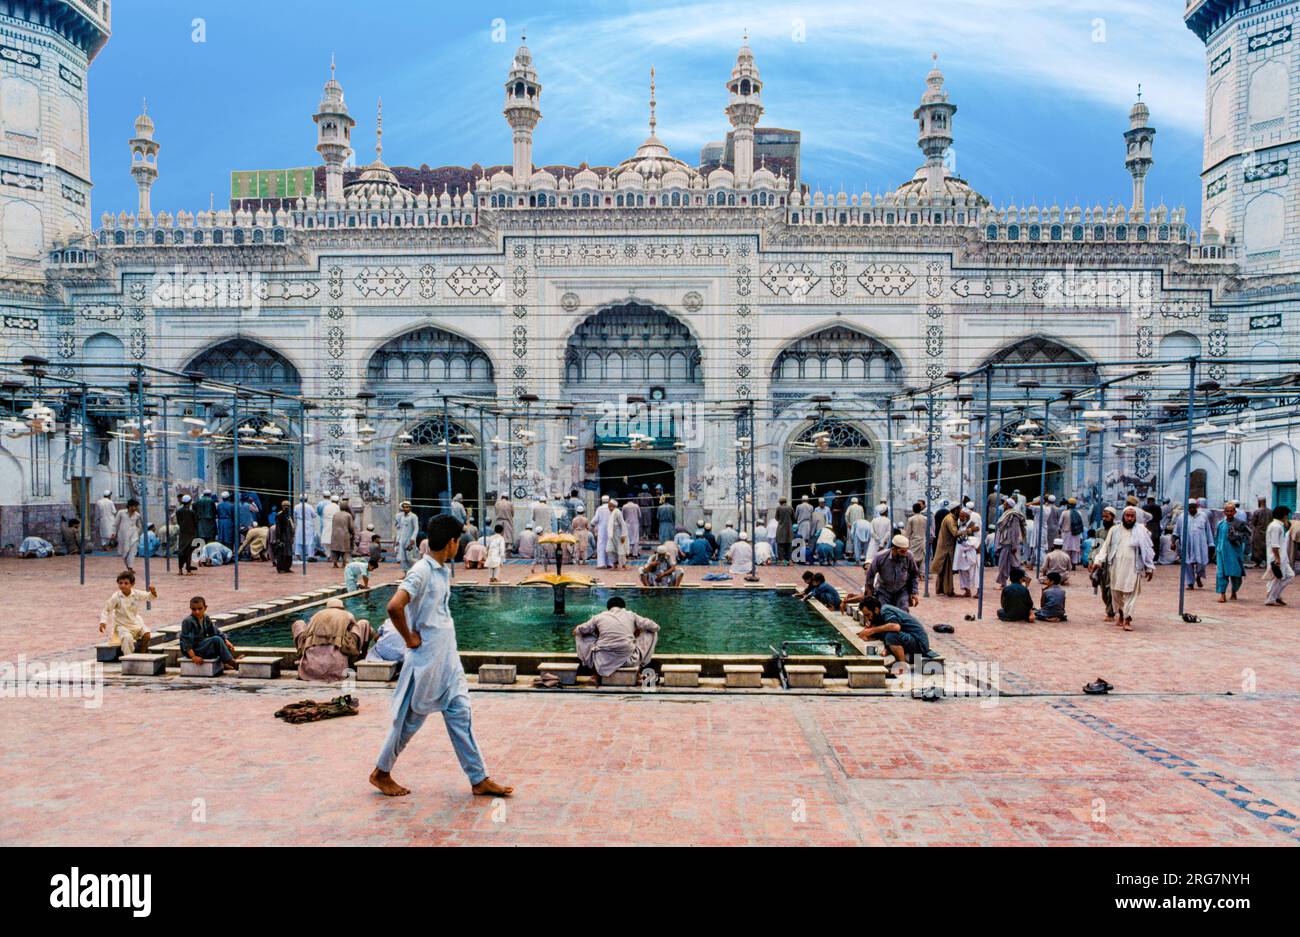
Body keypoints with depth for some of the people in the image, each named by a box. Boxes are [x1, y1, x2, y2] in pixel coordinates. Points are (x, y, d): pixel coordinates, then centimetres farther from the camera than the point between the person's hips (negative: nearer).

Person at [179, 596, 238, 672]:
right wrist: (193, 656, -27)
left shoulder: (206, 618, 6)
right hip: (193, 649, -9)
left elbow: (215, 631, 10)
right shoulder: (187, 621, -19)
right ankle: (231, 662, -18)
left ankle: (223, 664, 0)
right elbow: (186, 641, -22)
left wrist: (226, 641, -4)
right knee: (217, 640, -23)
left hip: (202, 644, 9)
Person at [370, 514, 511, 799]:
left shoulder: (444, 570, 9)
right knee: (411, 718, 6)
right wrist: (410, 639, -20)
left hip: (448, 657, 8)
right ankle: (381, 773, 26)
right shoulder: (421, 572, -19)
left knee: (460, 715, 8)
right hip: (426, 658, -8)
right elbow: (394, 607, -31)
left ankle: (479, 780, 13)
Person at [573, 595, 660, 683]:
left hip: (603, 661, 0)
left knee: (580, 634, 23)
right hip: (629, 660, 0)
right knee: (652, 633, 20)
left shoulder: (599, 617, 6)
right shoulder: (631, 615, 6)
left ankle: (596, 673, 19)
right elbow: (655, 627, 9)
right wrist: (639, 630, 27)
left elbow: (576, 631, 14)